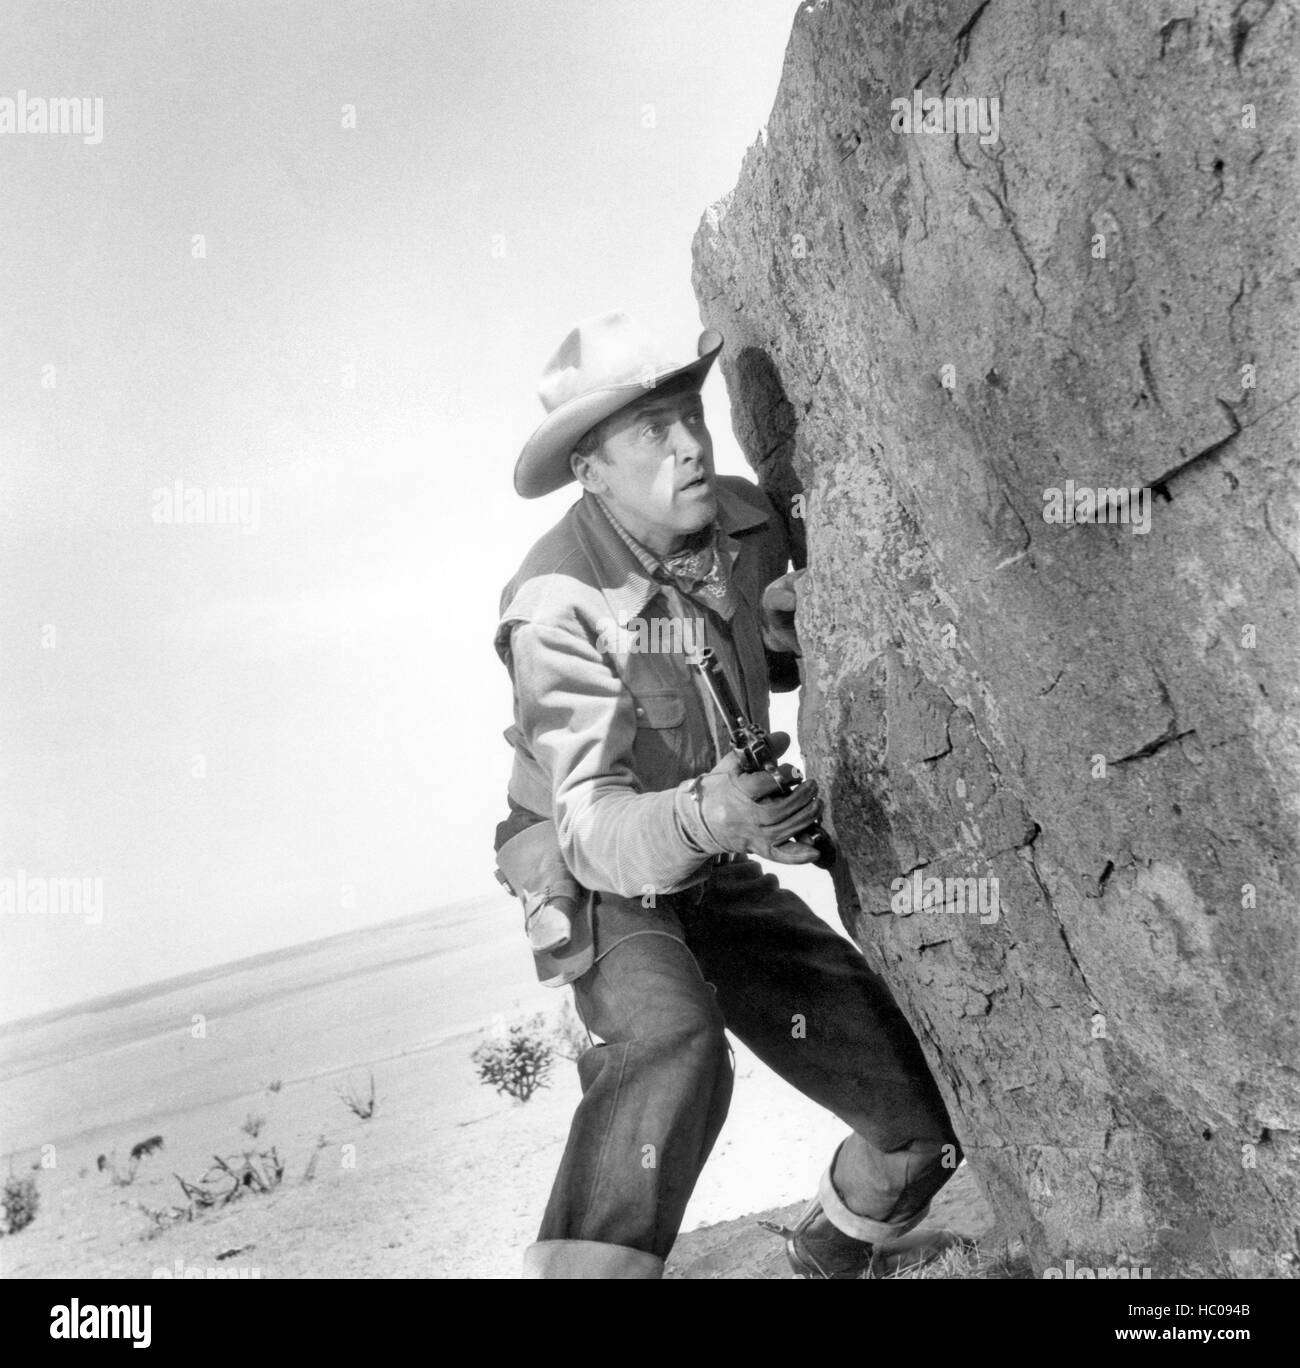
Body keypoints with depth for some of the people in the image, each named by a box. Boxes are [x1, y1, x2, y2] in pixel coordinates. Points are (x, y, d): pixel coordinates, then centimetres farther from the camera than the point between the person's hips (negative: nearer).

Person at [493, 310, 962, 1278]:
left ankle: (831, 1257, 33)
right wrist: (702, 815, -53)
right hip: (596, 879, -5)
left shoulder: (744, 522, -8)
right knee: (676, 1043, -40)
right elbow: (592, 829, -32)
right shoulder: (559, 605, -26)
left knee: (928, 1122, 4)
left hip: (717, 872, 5)